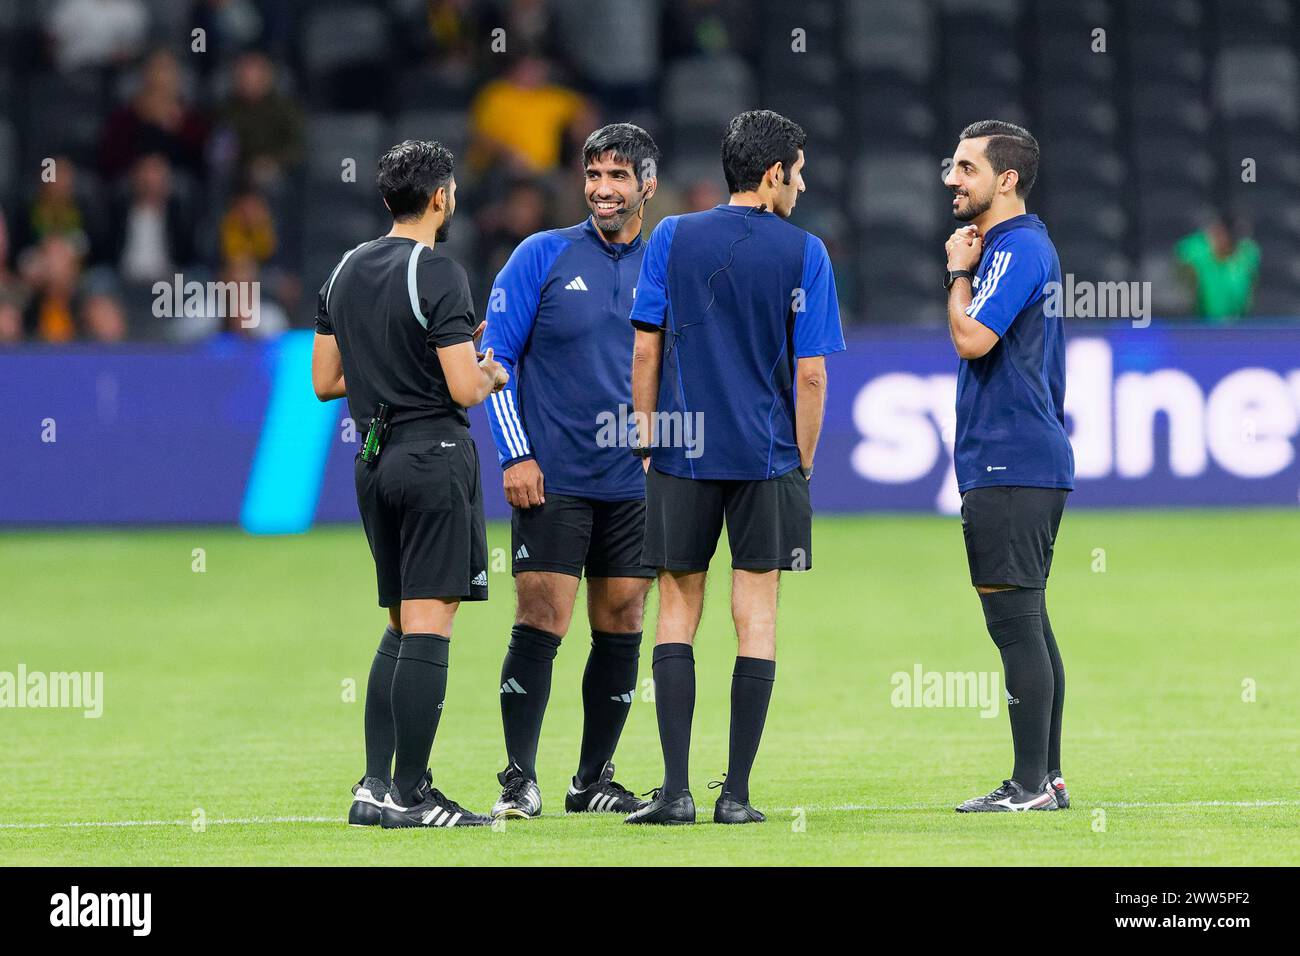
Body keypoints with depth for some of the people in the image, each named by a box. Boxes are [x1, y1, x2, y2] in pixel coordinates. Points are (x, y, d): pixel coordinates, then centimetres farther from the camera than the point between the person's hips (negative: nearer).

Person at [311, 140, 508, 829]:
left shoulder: (345, 272, 12)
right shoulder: (436, 274, -12)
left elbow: (325, 382, 15)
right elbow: (464, 388, -17)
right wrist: (490, 375, 5)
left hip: (374, 459, 8)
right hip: (434, 455, -8)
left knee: (400, 628, 14)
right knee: (429, 627, -6)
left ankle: (375, 784, 10)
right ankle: (408, 793, -7)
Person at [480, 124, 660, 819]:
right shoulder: (543, 256, 0)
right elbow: (495, 357, -1)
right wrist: (515, 455, -8)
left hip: (635, 485, 3)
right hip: (552, 477, -3)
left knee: (620, 630, 5)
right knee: (540, 625, -8)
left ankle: (594, 780, 15)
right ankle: (518, 781, -3)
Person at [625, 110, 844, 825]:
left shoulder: (672, 238, 1)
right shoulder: (802, 252, -3)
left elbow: (645, 350, 1)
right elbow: (811, 374, -3)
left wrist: (647, 440, 10)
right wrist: (802, 465, 7)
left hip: (681, 454, 1)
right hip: (765, 458, -1)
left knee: (677, 611, 8)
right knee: (755, 616, 4)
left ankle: (676, 788, 0)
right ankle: (736, 794, 3)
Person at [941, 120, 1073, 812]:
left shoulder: (1017, 248, -13)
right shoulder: (1016, 246, 19)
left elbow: (972, 338, -20)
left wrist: (959, 272, -9)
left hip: (1011, 469, -11)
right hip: (1025, 464, 11)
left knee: (1016, 621, -11)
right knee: (1027, 625, 12)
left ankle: (1031, 782, -12)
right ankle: (1046, 777, 15)